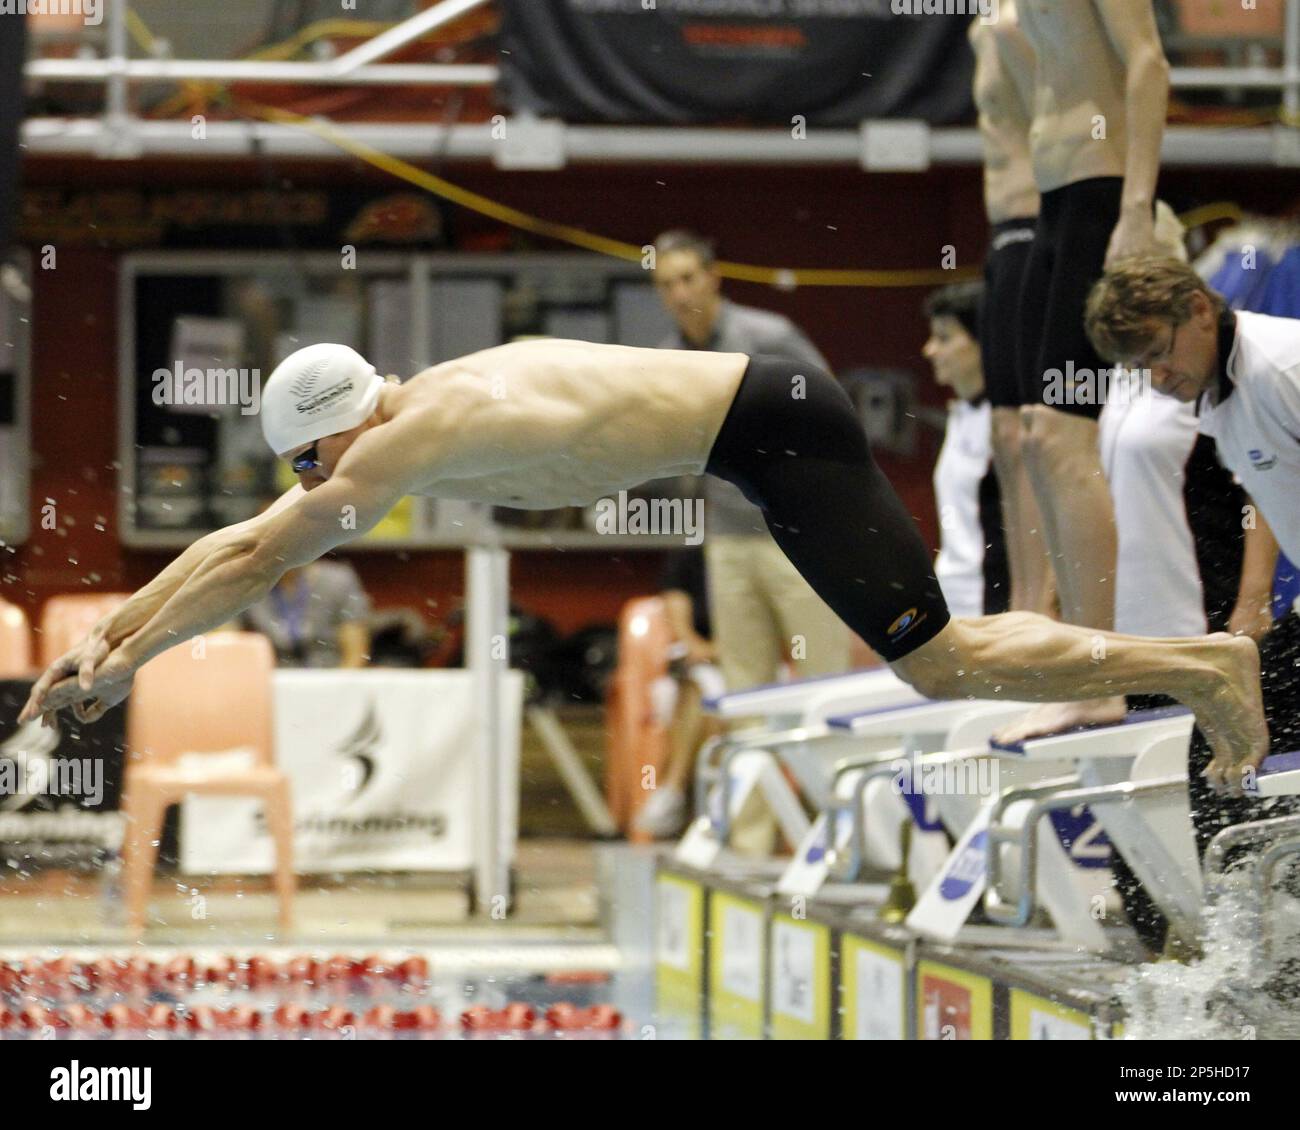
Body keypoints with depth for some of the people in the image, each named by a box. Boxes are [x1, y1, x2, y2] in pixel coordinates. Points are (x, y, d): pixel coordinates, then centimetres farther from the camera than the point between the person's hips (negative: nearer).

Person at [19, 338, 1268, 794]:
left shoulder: (423, 437, -21)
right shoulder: (405, 425, 6)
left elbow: (259, 558, -18)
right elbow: (238, 544, 13)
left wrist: (124, 663, -13)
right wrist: (108, 631, 10)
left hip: (779, 431, -9)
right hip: (764, 414, 9)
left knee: (942, 669, -10)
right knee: (937, 646, 17)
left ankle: (1205, 666, -5)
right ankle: (1200, 667, 23)